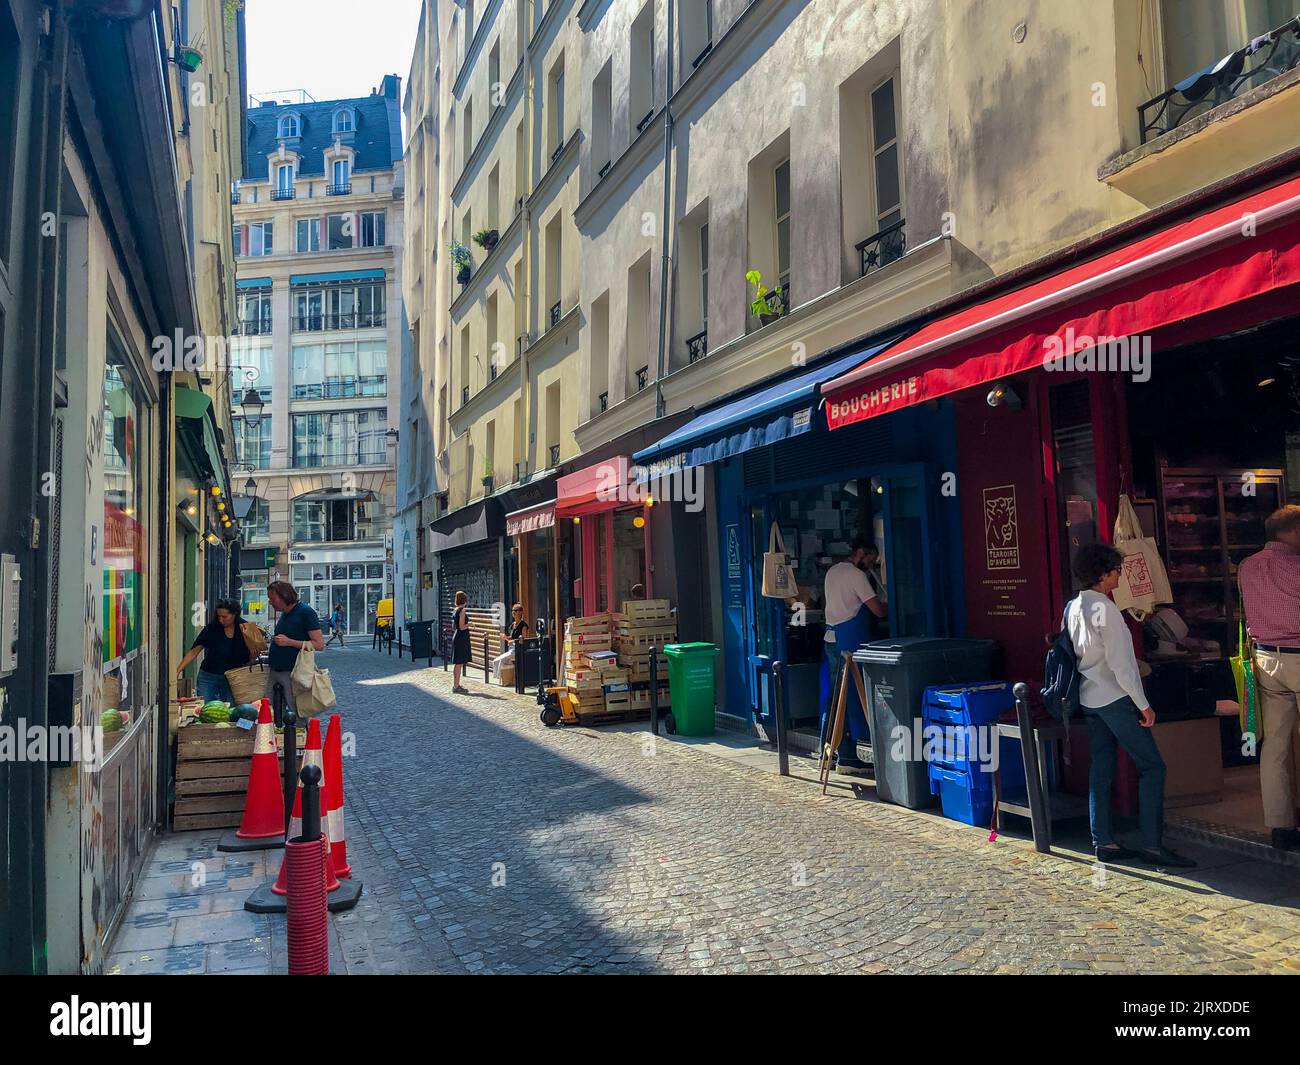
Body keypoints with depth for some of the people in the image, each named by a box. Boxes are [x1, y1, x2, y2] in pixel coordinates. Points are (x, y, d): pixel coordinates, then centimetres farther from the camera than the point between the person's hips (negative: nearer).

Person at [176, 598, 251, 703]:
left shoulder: (244, 628, -6)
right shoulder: (211, 628, -7)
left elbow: (251, 657, 1)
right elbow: (194, 651, -7)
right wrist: (178, 669, -16)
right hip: (208, 677, 0)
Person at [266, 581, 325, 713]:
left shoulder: (305, 612, -11)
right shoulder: (284, 614, 14)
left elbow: (319, 645, -17)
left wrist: (288, 642, -16)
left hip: (292, 672, -8)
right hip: (273, 670, 8)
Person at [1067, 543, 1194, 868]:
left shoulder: (1072, 608, 8)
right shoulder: (1105, 608, -16)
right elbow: (1120, 663, -18)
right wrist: (1143, 705, -12)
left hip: (1088, 699, 8)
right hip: (1116, 699, -8)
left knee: (1101, 771, 10)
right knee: (1152, 767, -1)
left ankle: (1104, 843, 13)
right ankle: (1152, 845, -1)